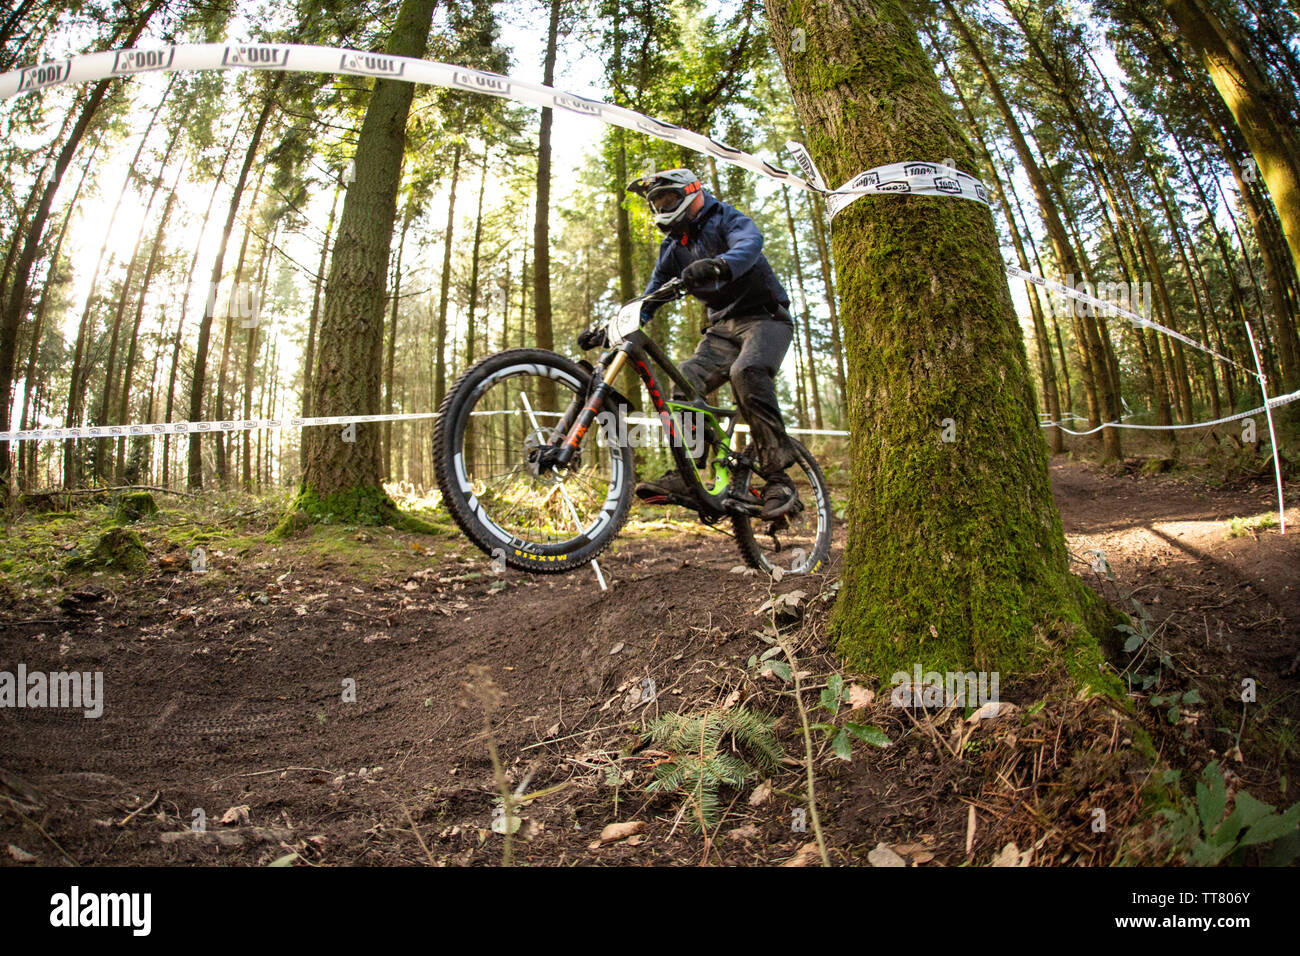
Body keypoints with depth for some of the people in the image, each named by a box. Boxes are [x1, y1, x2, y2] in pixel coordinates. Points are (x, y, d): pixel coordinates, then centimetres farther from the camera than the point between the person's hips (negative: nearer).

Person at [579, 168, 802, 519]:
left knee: (746, 372, -35)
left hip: (765, 317, -6)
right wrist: (608, 328, -5)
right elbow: (649, 299, 12)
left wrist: (719, 265, -52)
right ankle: (682, 473, -19)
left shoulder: (726, 219, -4)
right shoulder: (673, 248, 14)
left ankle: (778, 480, -32)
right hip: (723, 326, 6)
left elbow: (750, 242, -28)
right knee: (687, 380, -20)